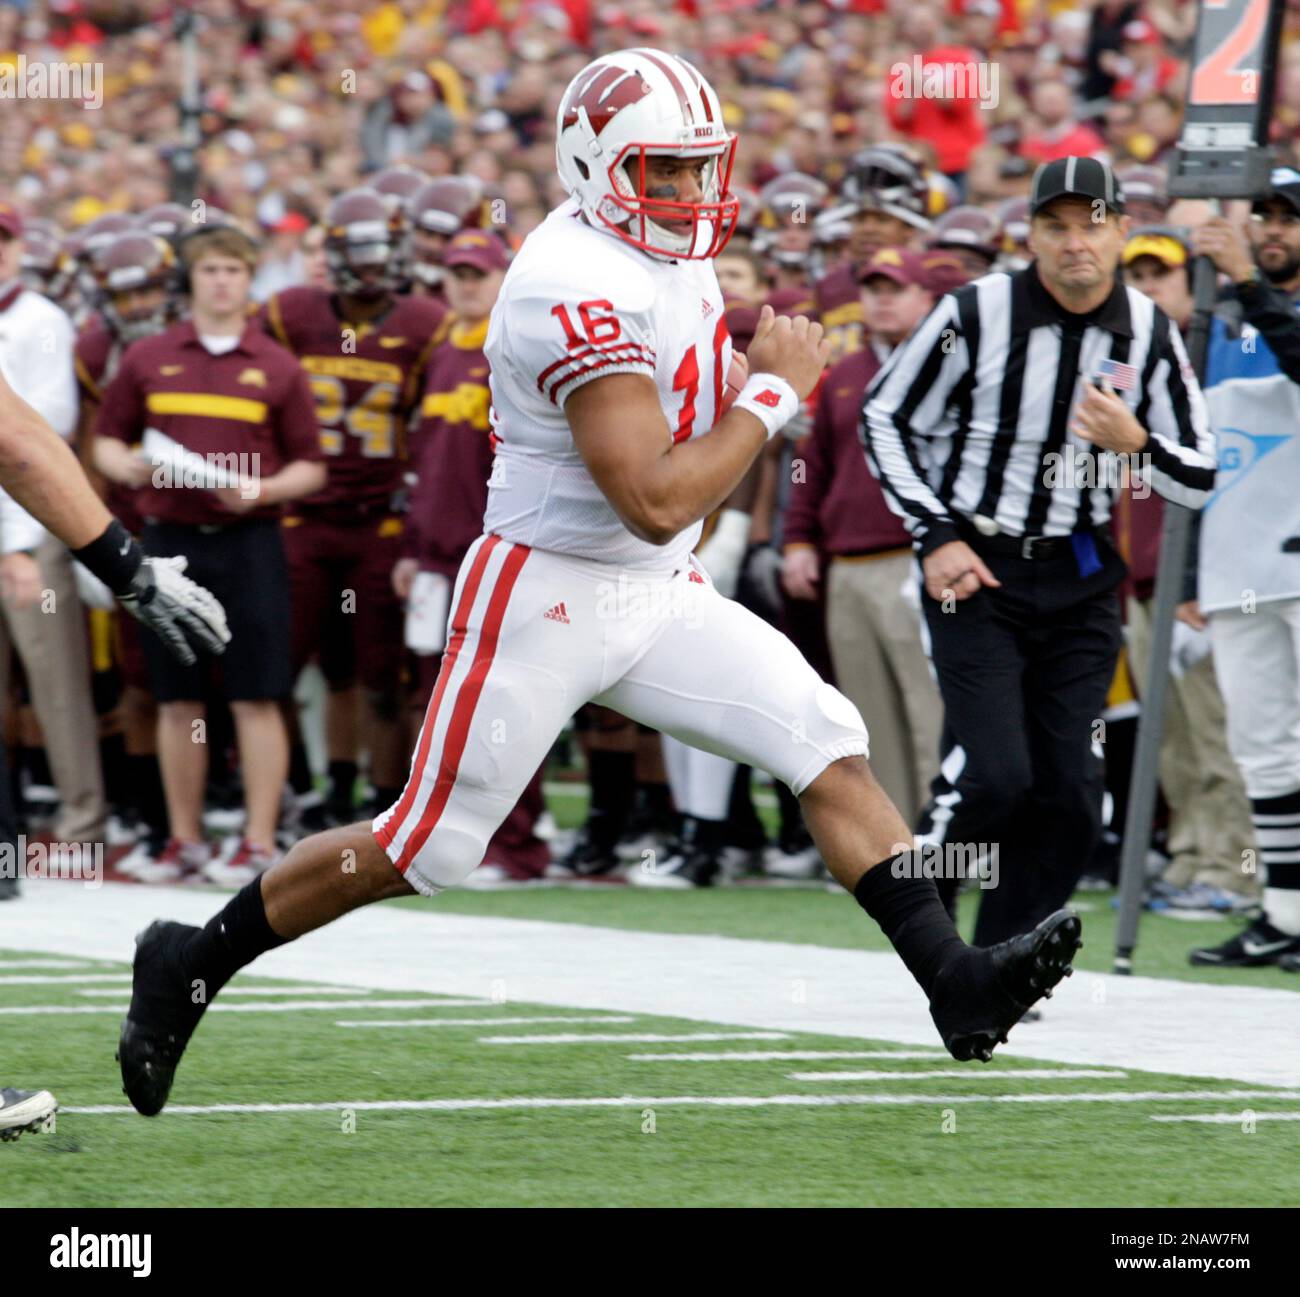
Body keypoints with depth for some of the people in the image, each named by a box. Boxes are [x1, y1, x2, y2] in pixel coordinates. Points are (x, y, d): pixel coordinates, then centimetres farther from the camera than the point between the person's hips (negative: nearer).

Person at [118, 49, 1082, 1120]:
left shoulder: (675, 255, 5)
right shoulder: (578, 289, -25)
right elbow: (654, 501, -28)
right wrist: (775, 392, -19)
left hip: (658, 593, 8)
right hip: (546, 596, -8)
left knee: (830, 747, -6)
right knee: (428, 850, 0)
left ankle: (956, 985, -9)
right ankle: (191, 965, 16)